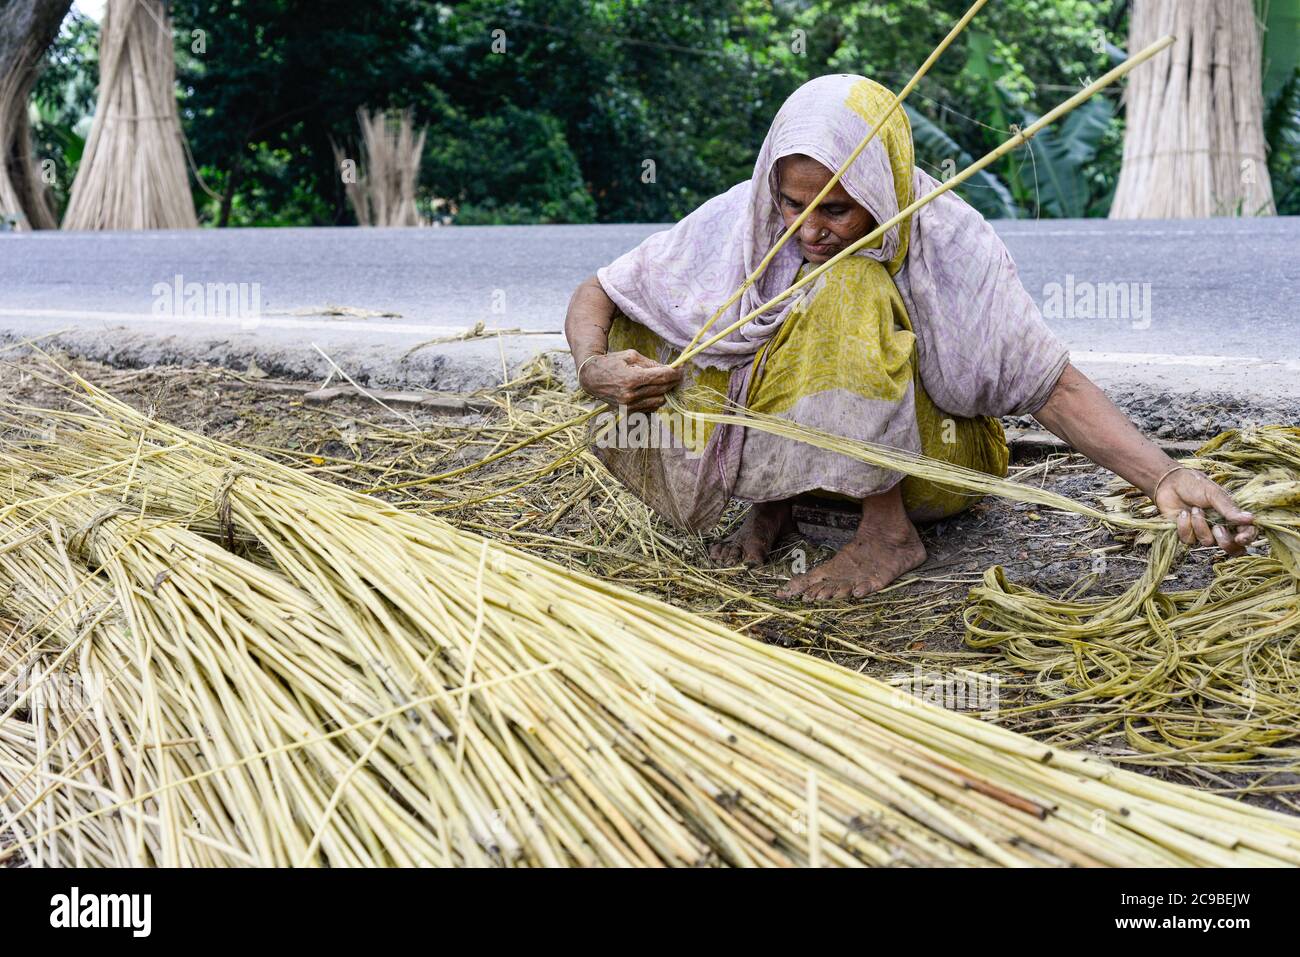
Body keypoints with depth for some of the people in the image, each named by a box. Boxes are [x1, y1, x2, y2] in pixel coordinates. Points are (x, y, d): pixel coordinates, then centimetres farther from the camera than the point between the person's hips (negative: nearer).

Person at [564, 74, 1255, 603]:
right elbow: (597, 295, -10)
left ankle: (889, 532, -18)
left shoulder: (947, 243, -22)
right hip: (790, 450, 3)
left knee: (849, 286, -30)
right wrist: (595, 368, -33)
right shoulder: (742, 220, -16)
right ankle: (771, 502, -2)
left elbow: (1052, 386, -25)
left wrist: (1165, 478, -40)